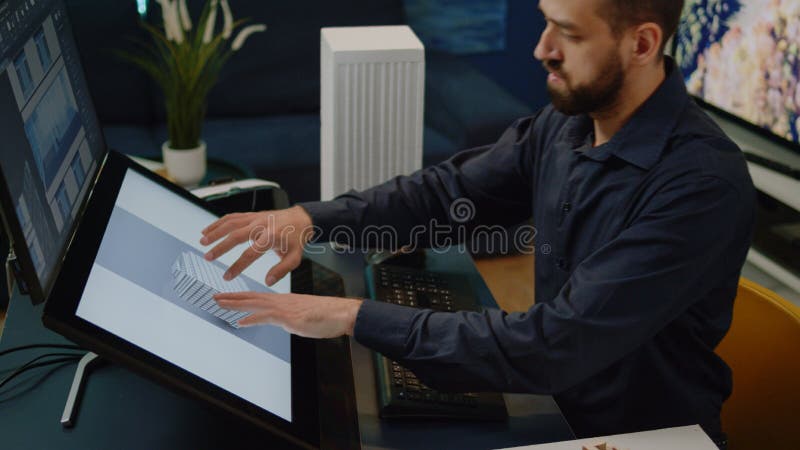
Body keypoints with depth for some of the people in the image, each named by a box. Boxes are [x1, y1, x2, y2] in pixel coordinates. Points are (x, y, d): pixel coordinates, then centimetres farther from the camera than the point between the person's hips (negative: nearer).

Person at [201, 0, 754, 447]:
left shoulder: (702, 186, -28)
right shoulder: (567, 121, -5)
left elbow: (553, 347, -32)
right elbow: (449, 189, 6)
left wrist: (357, 317, -30)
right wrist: (312, 219, -9)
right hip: (555, 405, 6)